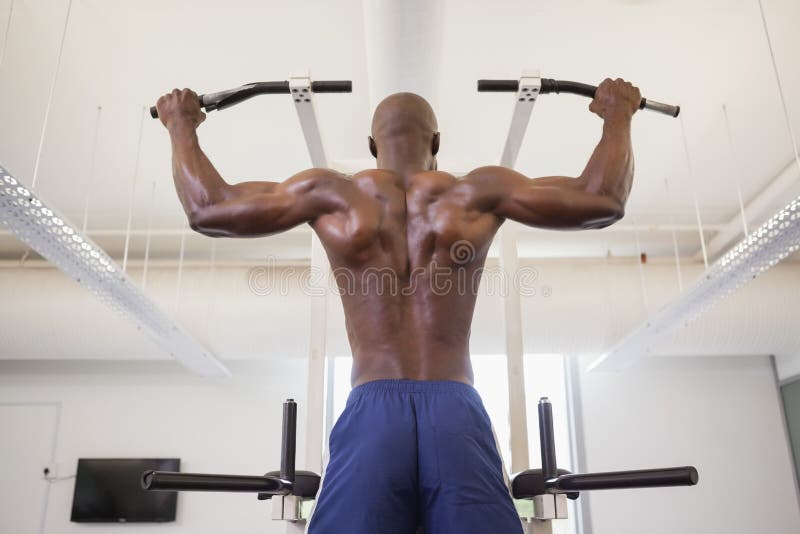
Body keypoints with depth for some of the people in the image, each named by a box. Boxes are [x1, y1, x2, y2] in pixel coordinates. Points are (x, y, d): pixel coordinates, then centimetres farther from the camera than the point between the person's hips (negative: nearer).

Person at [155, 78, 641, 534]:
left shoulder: (332, 193, 10)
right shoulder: (478, 192, 10)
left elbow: (206, 209, 14)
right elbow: (604, 201, 12)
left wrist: (182, 126, 31)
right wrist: (618, 116, 29)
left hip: (372, 413, 0)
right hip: (456, 411, 0)